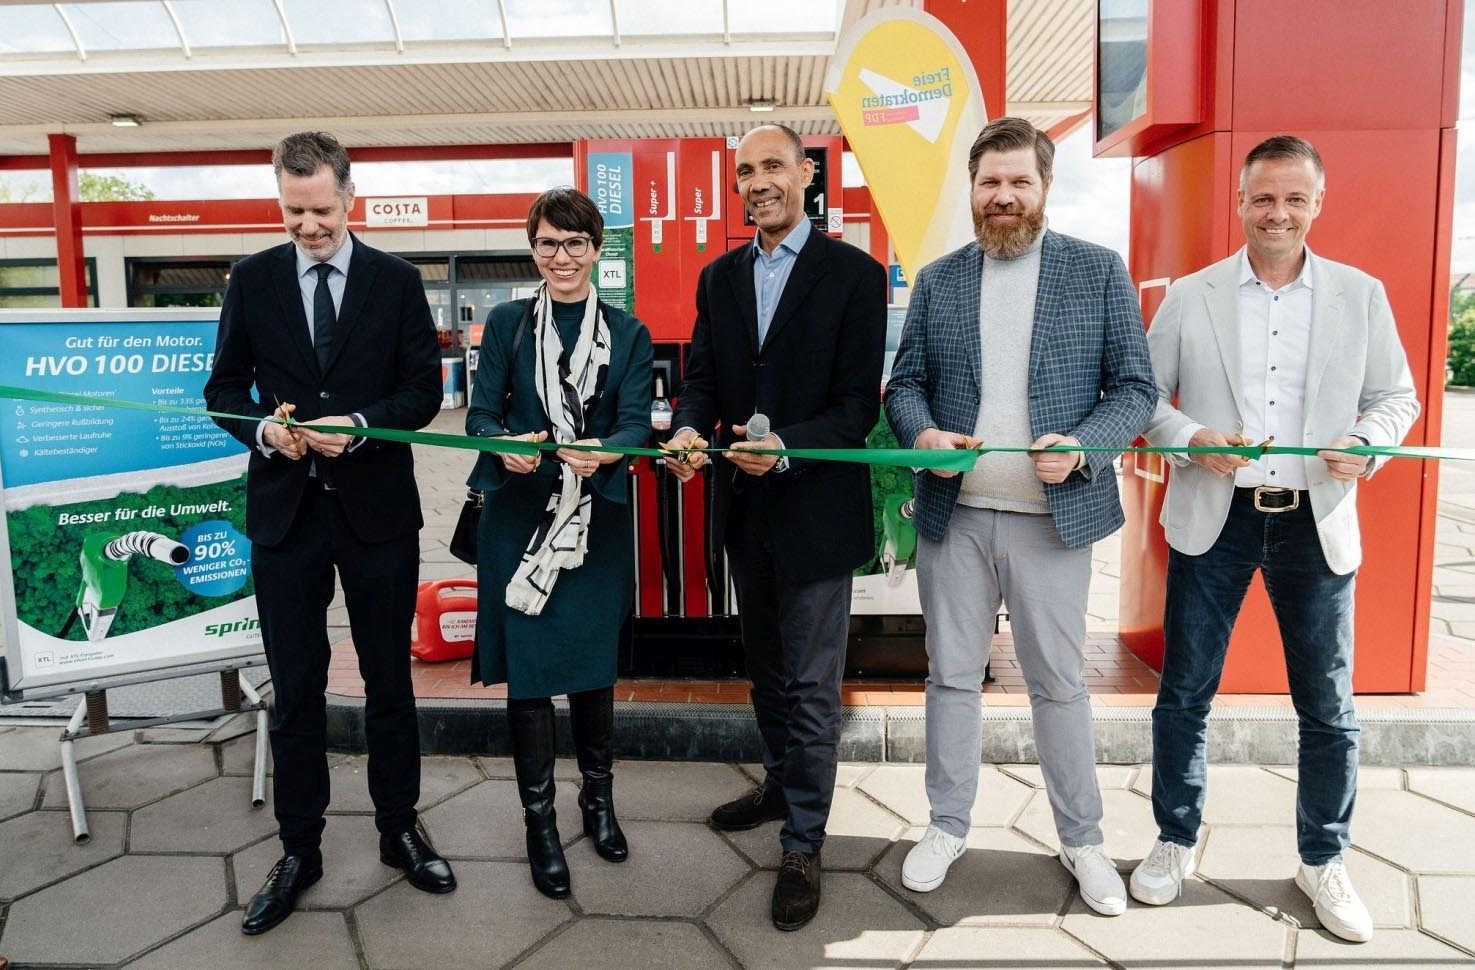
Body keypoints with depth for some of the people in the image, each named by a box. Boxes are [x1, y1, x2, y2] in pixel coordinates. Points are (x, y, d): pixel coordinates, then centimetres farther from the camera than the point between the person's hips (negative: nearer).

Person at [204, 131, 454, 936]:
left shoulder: (397, 281, 0)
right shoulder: (252, 280, 4)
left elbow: (423, 390, -2)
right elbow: (224, 387, 7)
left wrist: (360, 426, -19)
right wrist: (263, 429, -14)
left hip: (376, 506, -1)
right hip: (284, 507, 1)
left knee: (389, 680, 11)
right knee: (294, 688, 8)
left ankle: (398, 830, 28)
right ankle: (299, 848, 25)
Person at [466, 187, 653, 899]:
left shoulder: (628, 334, 4)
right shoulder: (506, 324, 4)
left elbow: (636, 424, -7)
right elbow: (481, 413, -2)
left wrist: (601, 454, -29)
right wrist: (504, 445, -25)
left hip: (597, 520, 1)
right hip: (519, 517, 0)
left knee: (593, 663, 11)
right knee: (527, 667, 3)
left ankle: (598, 799, 32)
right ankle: (540, 820, 20)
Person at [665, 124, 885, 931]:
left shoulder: (855, 274, -9)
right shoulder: (719, 277, 8)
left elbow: (858, 403, -13)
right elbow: (701, 375, 6)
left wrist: (785, 447, -29)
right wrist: (689, 428, -16)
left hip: (815, 510, -6)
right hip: (743, 506, 6)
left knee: (811, 685, 3)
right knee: (764, 666, 22)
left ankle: (803, 845, 18)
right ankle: (781, 783, 43)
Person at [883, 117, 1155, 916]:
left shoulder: (1099, 271, 2)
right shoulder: (936, 280, 9)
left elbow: (1135, 386, 0)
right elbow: (904, 383, 8)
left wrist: (1082, 446, -18)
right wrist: (922, 433, -13)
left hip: (1054, 515, -2)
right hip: (952, 513, 2)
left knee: (1059, 681, 9)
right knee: (951, 675, 11)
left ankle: (1081, 838, 27)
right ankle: (947, 825, 28)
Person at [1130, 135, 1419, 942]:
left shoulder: (1361, 295, 5)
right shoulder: (1189, 297, 2)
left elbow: (1396, 396, 9)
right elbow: (1142, 393, 4)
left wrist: (1369, 442, -12)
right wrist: (1190, 439, -15)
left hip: (1317, 522, 1)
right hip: (1212, 518, -1)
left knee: (1328, 707, 9)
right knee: (1184, 692, 8)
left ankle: (1322, 861, 30)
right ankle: (1175, 841, 27)